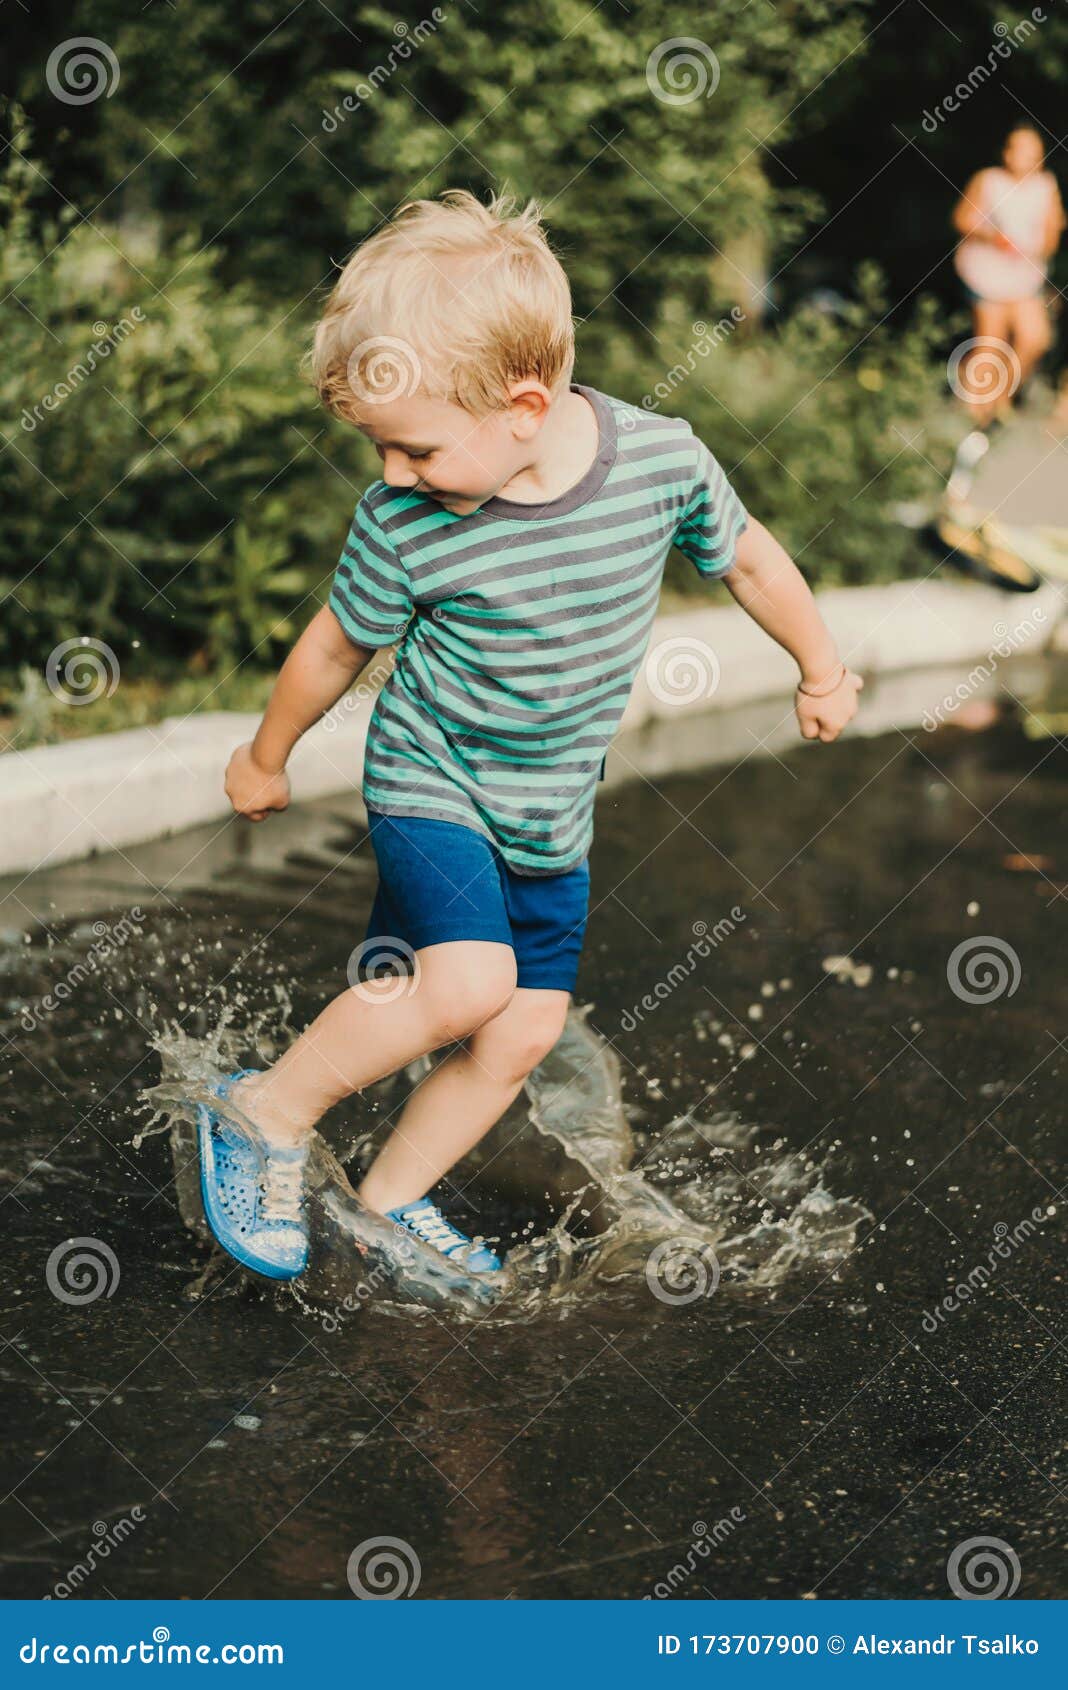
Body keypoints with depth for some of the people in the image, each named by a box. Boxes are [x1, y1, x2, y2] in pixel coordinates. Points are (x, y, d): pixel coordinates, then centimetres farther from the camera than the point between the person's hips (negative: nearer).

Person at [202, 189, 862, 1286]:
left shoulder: (661, 457, -17)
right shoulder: (403, 522, -20)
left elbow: (745, 557, 3)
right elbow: (338, 646, -2)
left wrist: (821, 671, 17)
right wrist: (265, 759, 12)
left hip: (553, 815, 4)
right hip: (431, 780, -4)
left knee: (525, 1033, 6)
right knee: (470, 981, -25)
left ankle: (391, 1199, 24)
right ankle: (267, 1115, -7)